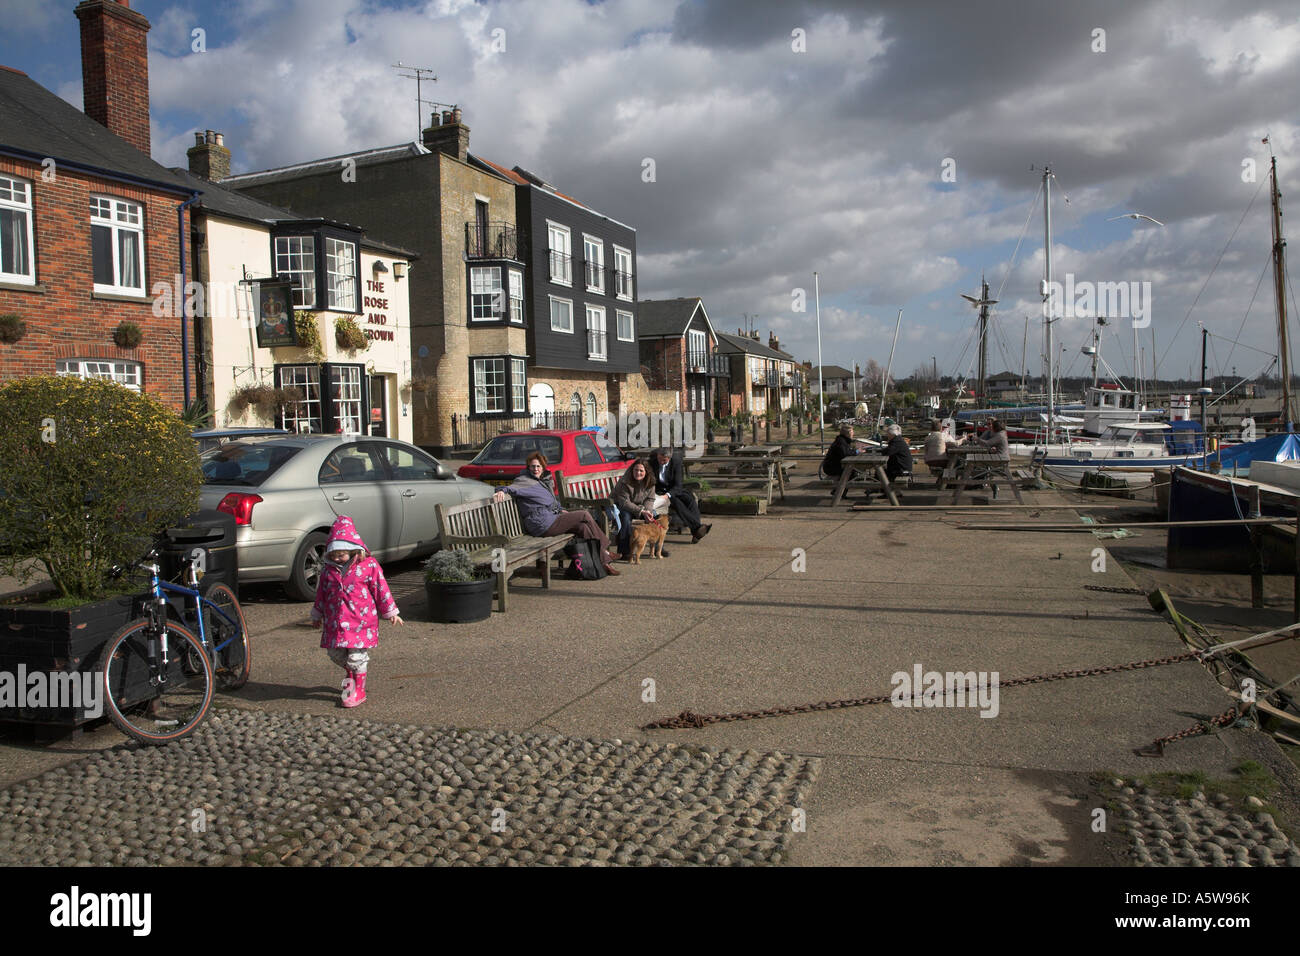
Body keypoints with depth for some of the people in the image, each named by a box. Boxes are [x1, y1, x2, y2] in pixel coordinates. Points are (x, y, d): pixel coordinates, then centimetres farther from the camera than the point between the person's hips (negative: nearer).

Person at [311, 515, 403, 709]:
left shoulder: (369, 565, -8)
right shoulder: (328, 568, 5)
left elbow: (380, 588, -1)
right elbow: (322, 592, 18)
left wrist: (390, 612, 4)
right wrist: (317, 614, 26)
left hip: (360, 618, -5)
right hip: (335, 620, 5)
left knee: (357, 655, -3)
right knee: (335, 653, 10)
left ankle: (358, 691, 12)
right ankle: (350, 672, 41)